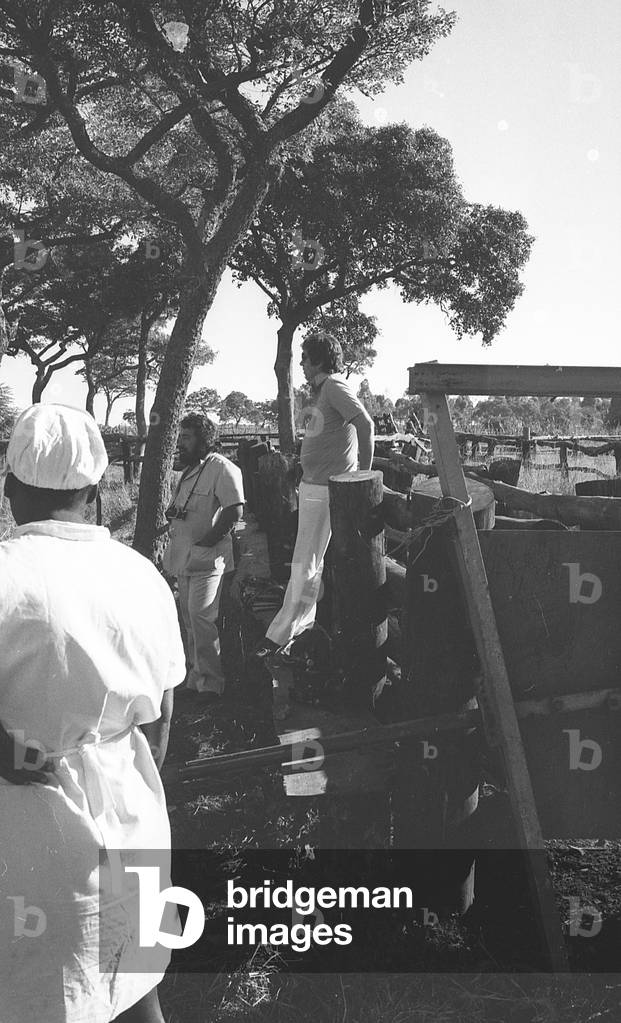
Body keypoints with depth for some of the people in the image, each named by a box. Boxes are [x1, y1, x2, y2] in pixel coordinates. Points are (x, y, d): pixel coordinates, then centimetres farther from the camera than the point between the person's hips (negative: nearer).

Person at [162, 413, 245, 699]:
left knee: (201, 617, -11)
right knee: (189, 618, 12)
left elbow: (235, 510, -19)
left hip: (207, 557, -9)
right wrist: (172, 512, 6)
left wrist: (207, 540, -17)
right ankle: (194, 675, 22)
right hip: (184, 556, 9)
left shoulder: (221, 468, -11)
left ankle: (210, 682, -3)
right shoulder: (189, 469, 18)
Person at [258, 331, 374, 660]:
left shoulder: (335, 387, -13)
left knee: (305, 565, -4)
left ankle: (280, 636, 2)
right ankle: (302, 628, 27)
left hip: (324, 489, -10)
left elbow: (365, 424, -24)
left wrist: (364, 475, -21)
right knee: (309, 563, 16)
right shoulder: (322, 390, 17)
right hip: (312, 486, 10)